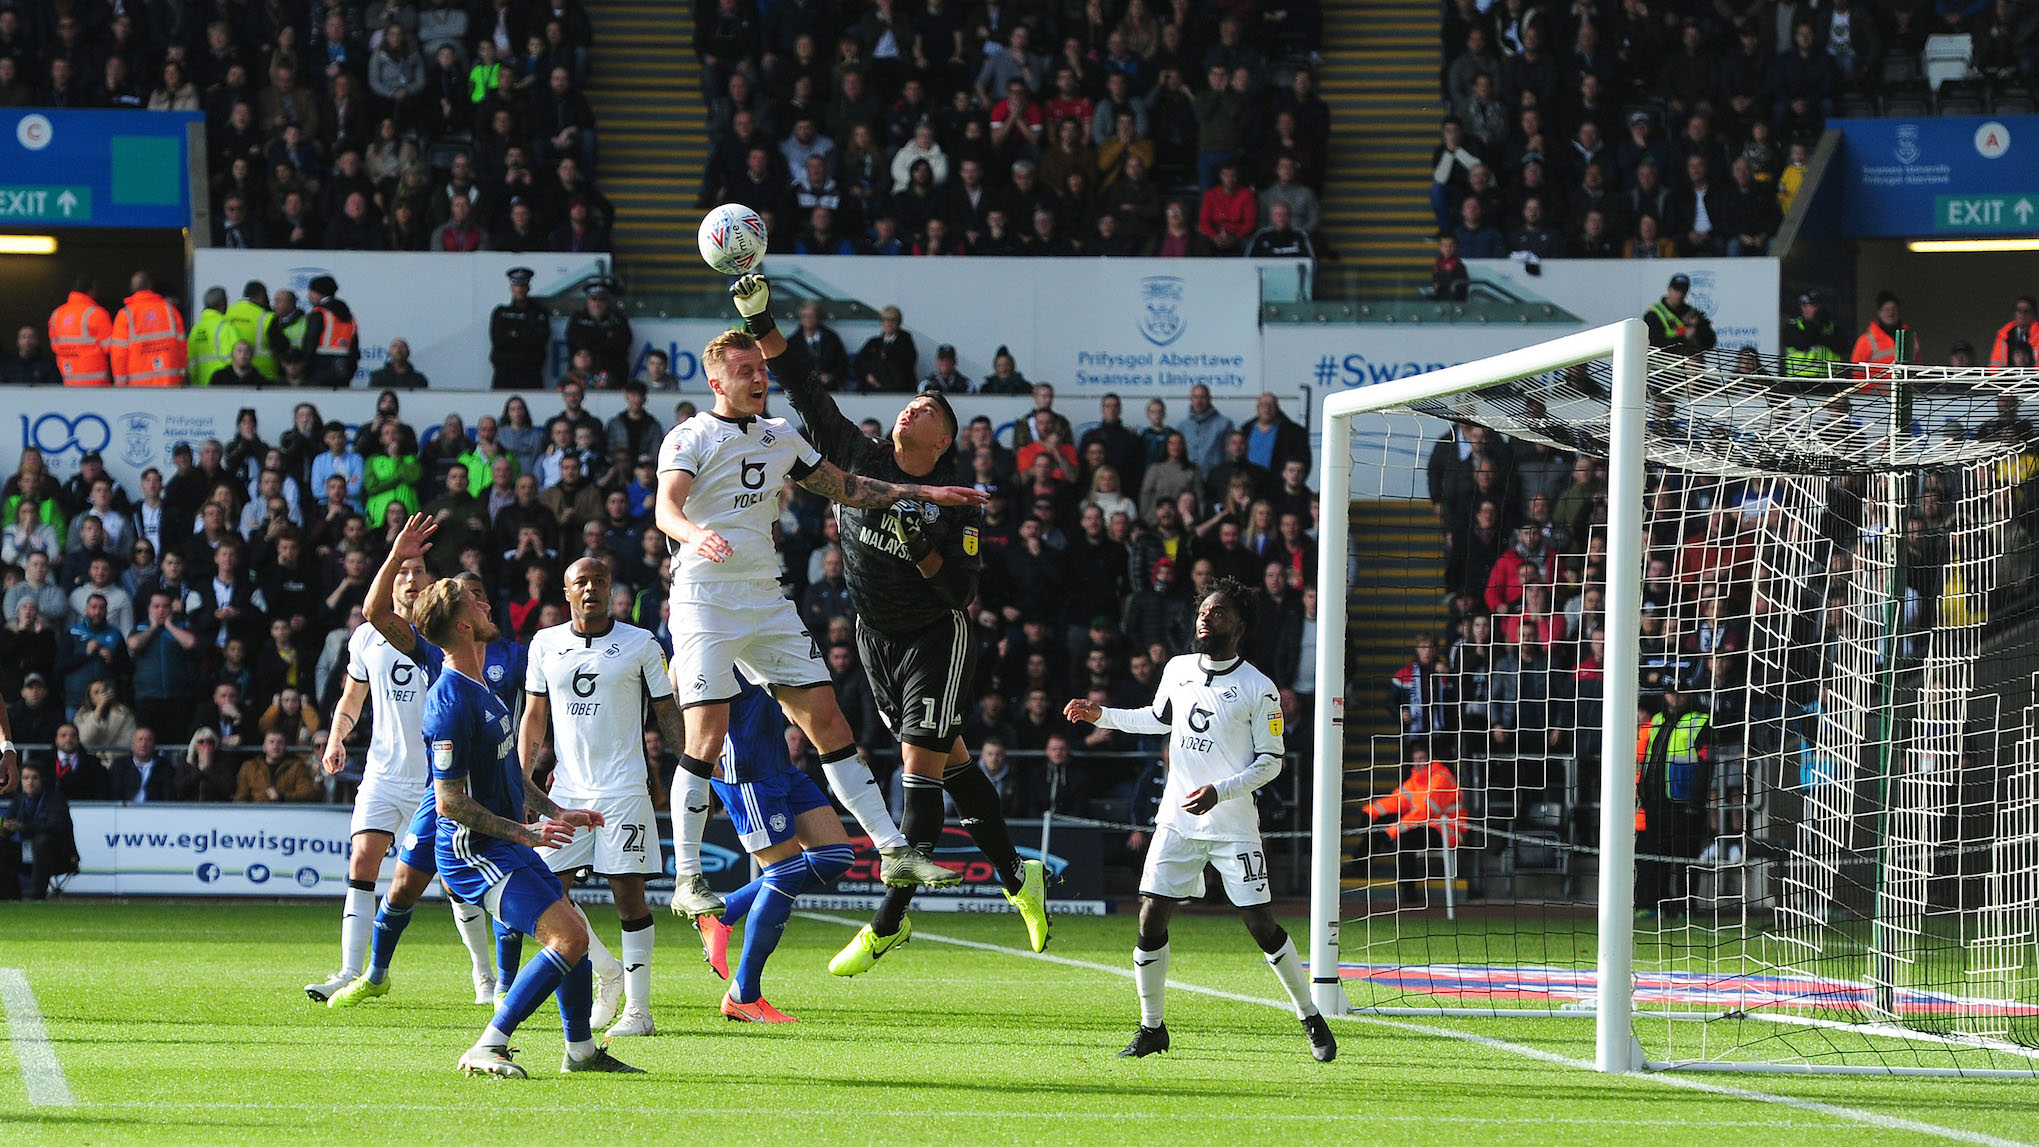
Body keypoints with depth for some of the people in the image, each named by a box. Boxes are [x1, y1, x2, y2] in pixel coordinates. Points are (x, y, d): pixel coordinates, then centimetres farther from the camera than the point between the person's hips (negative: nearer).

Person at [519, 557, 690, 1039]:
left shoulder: (640, 643, 1)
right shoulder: (546, 645, 9)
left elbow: (667, 712, 6)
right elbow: (534, 718, 15)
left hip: (624, 791, -3)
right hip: (566, 790, 3)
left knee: (628, 892, -5)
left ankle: (638, 1008, -1)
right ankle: (608, 972, 19)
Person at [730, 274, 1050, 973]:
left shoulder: (958, 502, -15)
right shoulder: (860, 458, -3)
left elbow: (965, 589, -16)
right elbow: (806, 395, -5)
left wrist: (924, 549, -32)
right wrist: (761, 322, -14)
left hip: (936, 635, -5)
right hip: (875, 636, 5)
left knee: (921, 766, -9)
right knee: (948, 759, 12)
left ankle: (890, 920, -8)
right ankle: (1016, 877, 26)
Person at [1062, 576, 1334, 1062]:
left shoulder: (1259, 689, -8)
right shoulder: (1177, 670, 7)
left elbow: (1270, 762, -6)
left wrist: (1220, 791, -19)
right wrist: (1101, 715, 17)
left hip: (1233, 825, -4)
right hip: (1177, 821, 4)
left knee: (1261, 925, -4)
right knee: (1151, 917, -6)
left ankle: (1311, 1018, 13)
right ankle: (1151, 1028, 7)